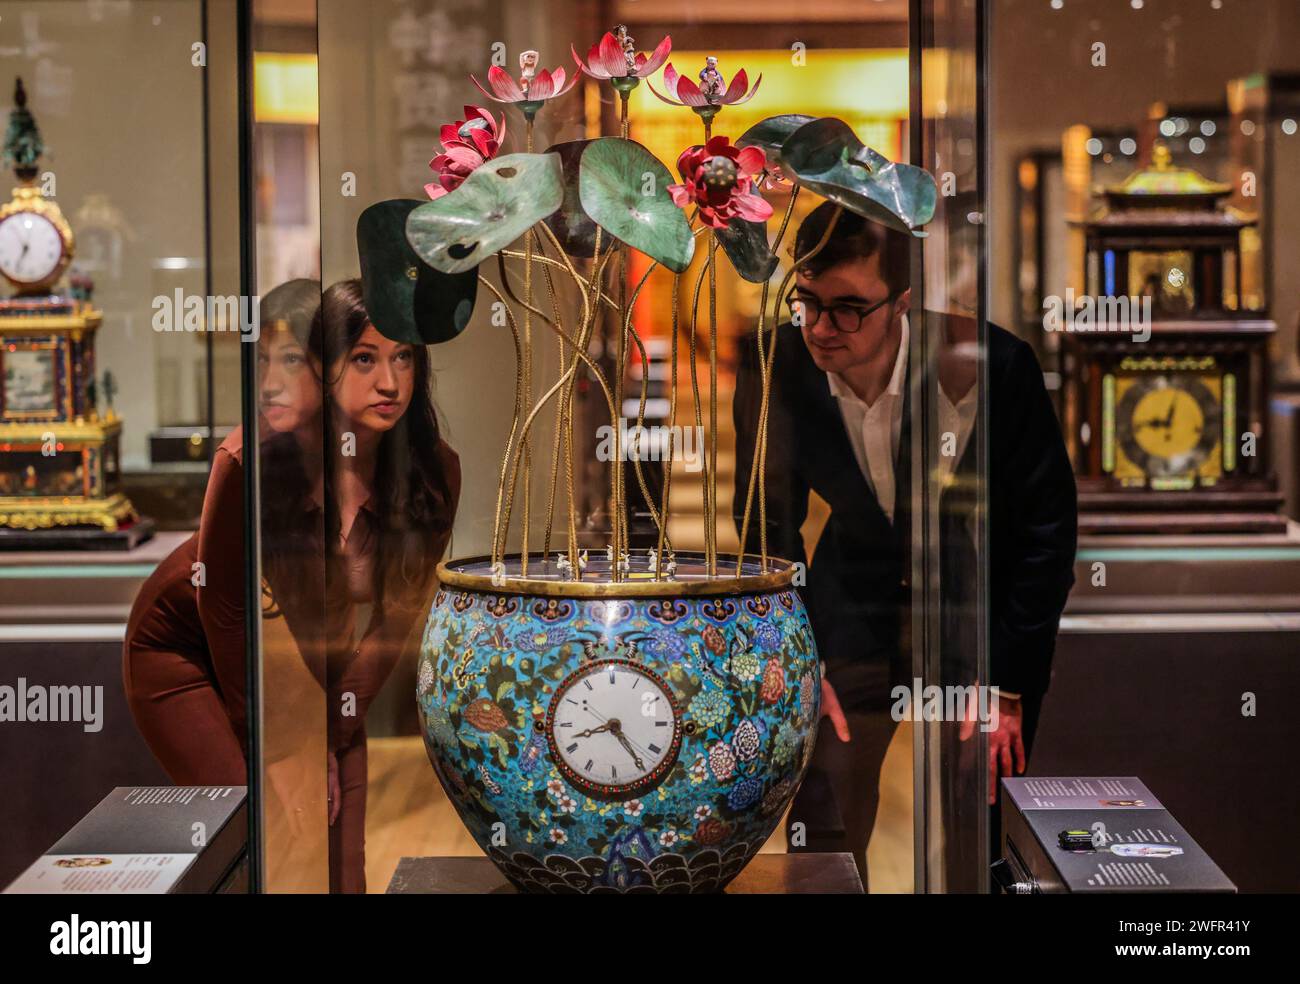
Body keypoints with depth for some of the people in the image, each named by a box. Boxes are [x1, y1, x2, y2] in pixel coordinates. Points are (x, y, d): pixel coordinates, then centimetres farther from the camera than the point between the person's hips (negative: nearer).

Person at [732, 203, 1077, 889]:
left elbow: (1045, 526, -13)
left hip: (979, 607, -2)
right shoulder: (772, 368, -17)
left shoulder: (993, 365, -25)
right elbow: (768, 520, 0)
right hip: (853, 606, 2)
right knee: (822, 827, 1)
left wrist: (1006, 686, -12)